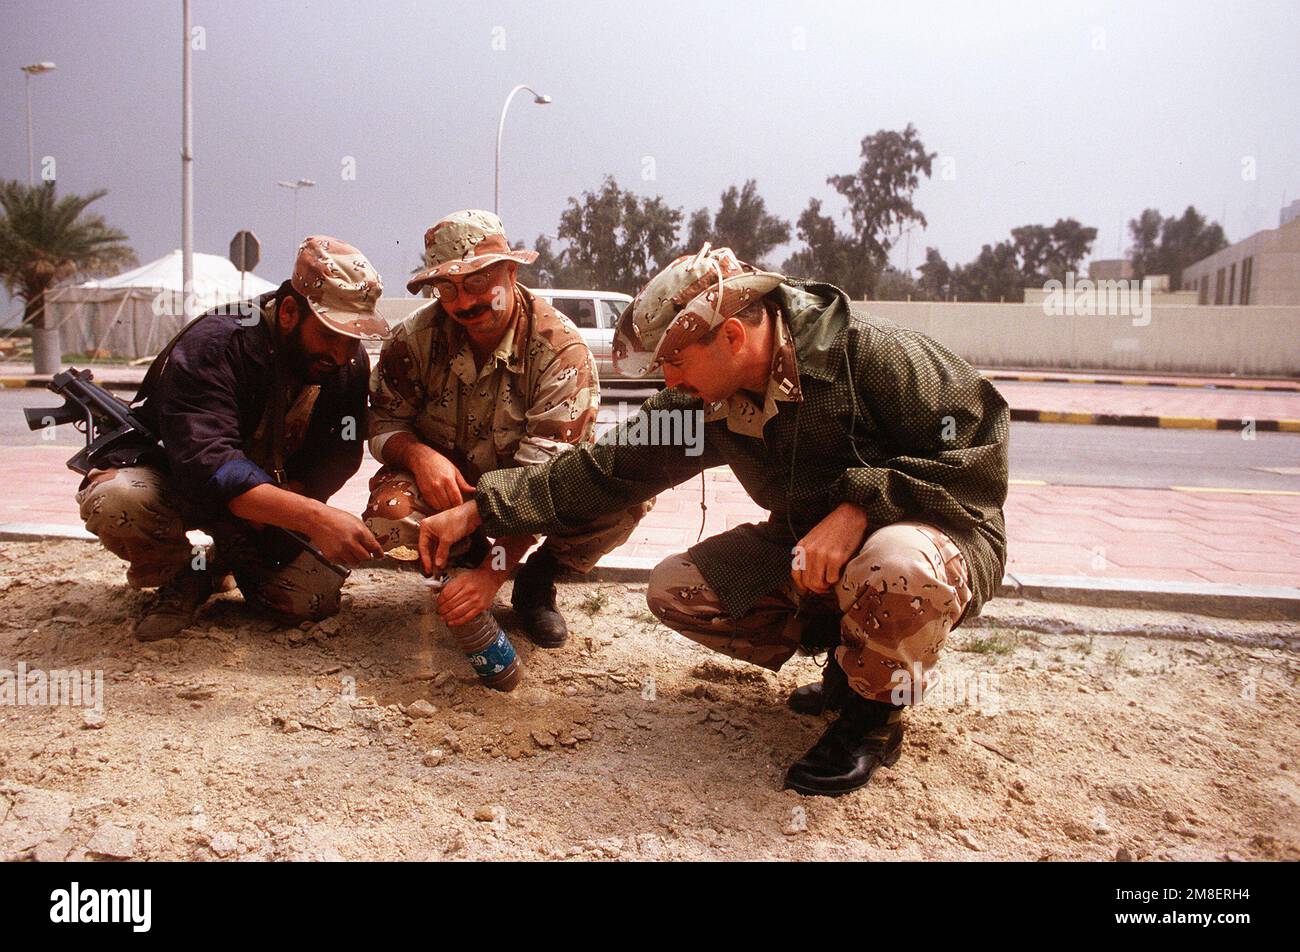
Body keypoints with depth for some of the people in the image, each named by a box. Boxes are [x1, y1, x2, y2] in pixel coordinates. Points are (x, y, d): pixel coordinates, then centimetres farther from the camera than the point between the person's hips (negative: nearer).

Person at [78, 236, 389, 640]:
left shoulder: (351, 364, -11)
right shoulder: (214, 343, -28)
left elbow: (338, 458, -9)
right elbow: (205, 463, -40)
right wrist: (314, 516, -53)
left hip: (273, 497, 4)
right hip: (173, 479, -3)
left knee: (314, 599, -17)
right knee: (116, 501, -36)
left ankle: (230, 561, 15)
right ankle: (182, 576, -2)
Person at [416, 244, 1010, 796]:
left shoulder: (869, 354, -24)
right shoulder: (706, 405, -5)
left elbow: (981, 458, -23)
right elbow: (607, 468, 0)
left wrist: (860, 504, -34)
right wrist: (476, 512, -2)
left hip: (942, 538, -6)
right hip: (808, 553, 6)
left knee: (893, 566, -41)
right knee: (675, 591, -8)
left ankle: (874, 715, -9)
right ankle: (849, 661, 7)